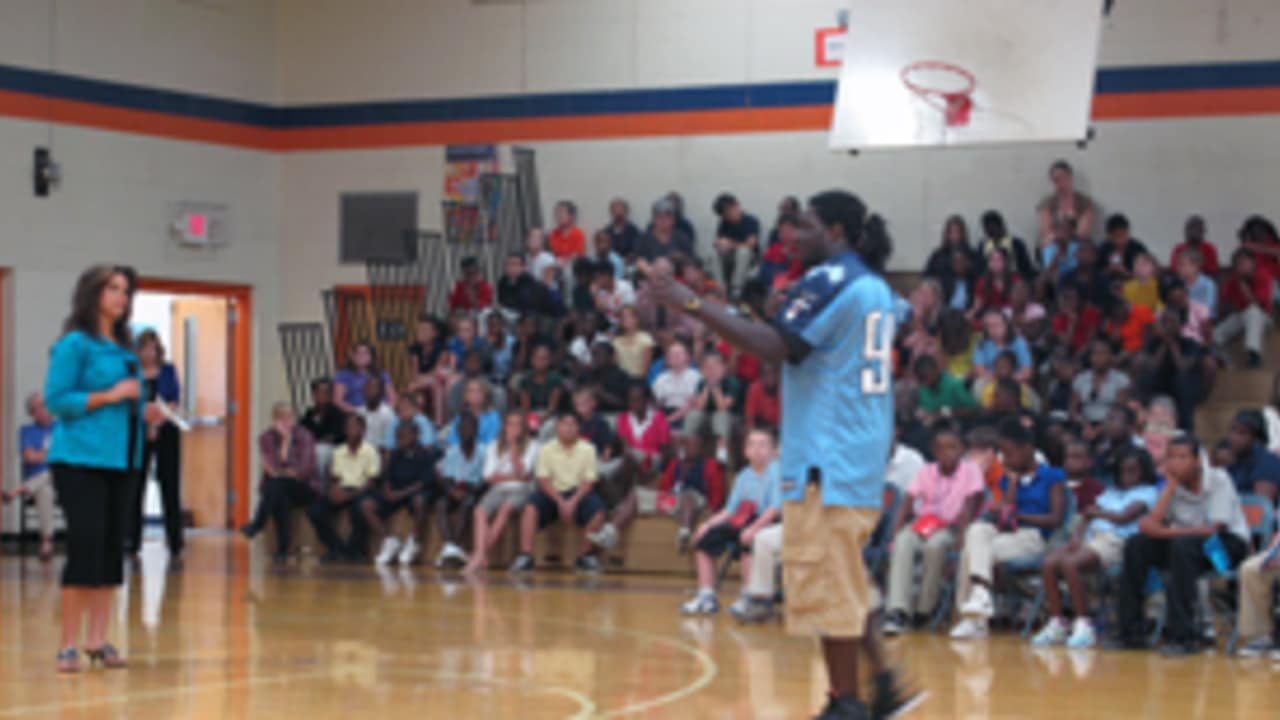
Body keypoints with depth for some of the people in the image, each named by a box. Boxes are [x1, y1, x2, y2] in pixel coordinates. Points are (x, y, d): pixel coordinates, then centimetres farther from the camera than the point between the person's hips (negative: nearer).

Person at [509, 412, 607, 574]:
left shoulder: (587, 449, 1)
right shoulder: (546, 450, 2)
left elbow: (588, 482, -4)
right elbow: (543, 480, -5)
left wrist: (573, 502, -21)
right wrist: (560, 501, -19)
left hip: (578, 493, 0)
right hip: (552, 493, 0)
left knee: (597, 509, -30)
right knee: (530, 507, -30)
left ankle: (587, 555, -12)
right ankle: (525, 557, -30)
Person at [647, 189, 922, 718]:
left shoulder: (831, 279, -12)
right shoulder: (874, 285, 15)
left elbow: (775, 346, -24)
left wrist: (693, 305, -24)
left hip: (827, 458, -9)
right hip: (863, 456, 9)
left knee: (827, 586, -4)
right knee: (844, 583, 18)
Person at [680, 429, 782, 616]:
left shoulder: (776, 472, -7)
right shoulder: (744, 477, 14)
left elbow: (775, 508, -18)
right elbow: (730, 510, 13)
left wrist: (754, 527, -29)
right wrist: (708, 523, -1)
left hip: (767, 523, -7)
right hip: (741, 522, 7)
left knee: (747, 541, -36)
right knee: (706, 538, -7)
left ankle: (747, 598, -31)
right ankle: (706, 596, -8)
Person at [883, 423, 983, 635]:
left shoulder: (970, 471, -1)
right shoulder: (926, 472, 7)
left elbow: (970, 506, -11)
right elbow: (906, 504, -2)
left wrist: (960, 532, -27)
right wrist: (896, 530, -18)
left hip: (950, 529, -2)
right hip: (922, 526, 2)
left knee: (935, 544, -37)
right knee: (903, 542, -32)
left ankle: (924, 609, -21)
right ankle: (897, 609, -41)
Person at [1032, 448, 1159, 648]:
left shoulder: (1147, 492, 10)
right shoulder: (1111, 493, 30)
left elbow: (1123, 517, -5)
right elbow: (1088, 517, 18)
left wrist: (1098, 512, 10)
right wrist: (1076, 537, -2)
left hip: (1114, 541, -7)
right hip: (1089, 537, 7)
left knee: (1070, 563, -33)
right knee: (1049, 563, -22)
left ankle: (1083, 624, -27)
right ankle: (1057, 623, -17)